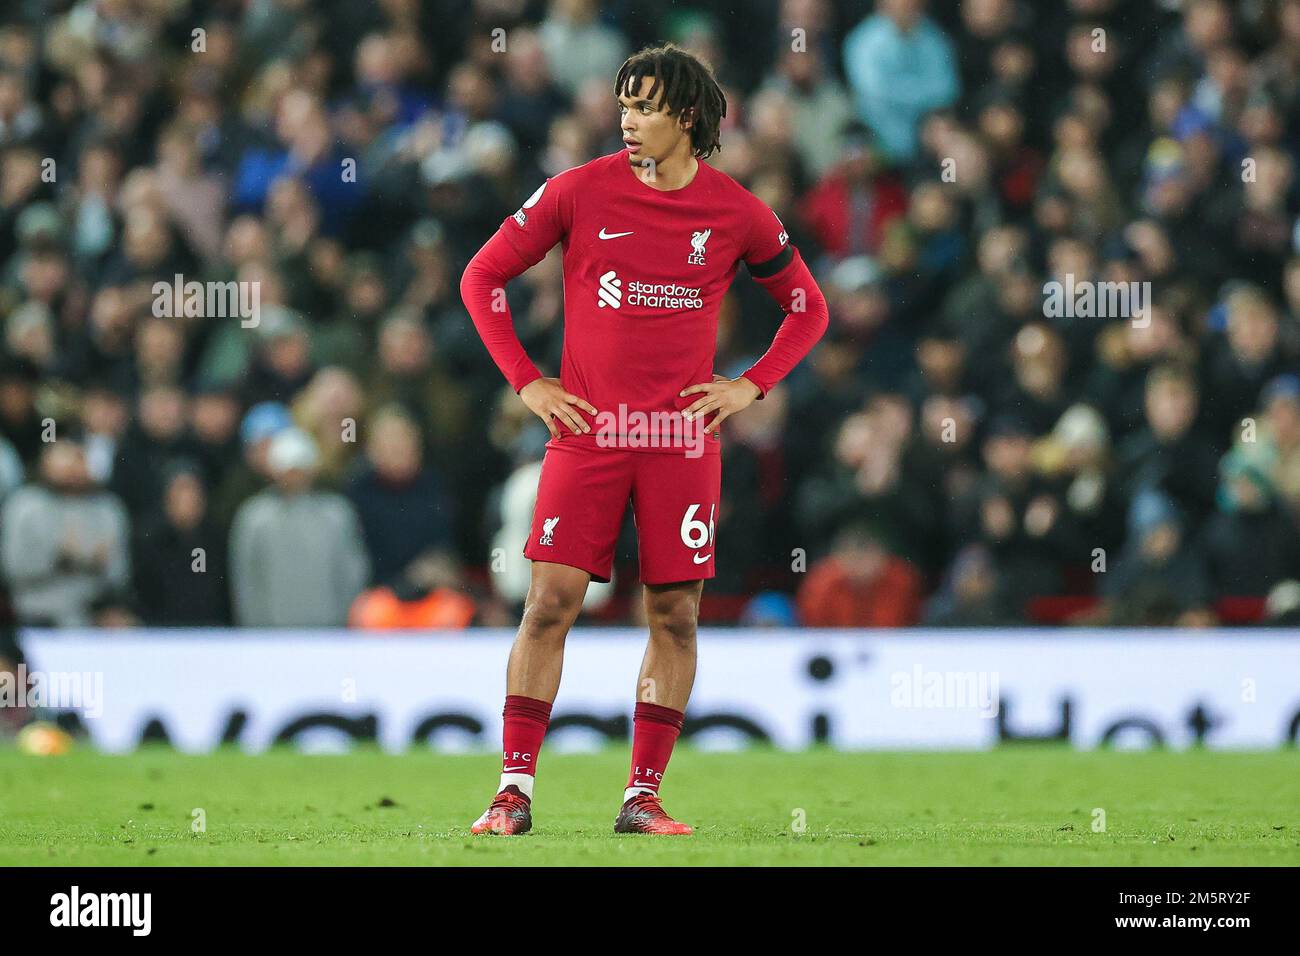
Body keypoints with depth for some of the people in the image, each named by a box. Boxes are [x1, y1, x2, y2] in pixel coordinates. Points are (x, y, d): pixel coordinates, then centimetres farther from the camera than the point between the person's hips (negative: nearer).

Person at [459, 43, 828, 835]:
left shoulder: (737, 213, 2)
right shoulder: (580, 191, 0)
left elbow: (808, 307, 16)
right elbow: (483, 277, 8)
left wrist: (750, 387, 3)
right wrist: (526, 381, 1)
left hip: (683, 439, 1)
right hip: (586, 431, -1)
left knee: (675, 614, 1)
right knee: (551, 601, -6)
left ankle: (642, 797, 8)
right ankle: (515, 791, -3)